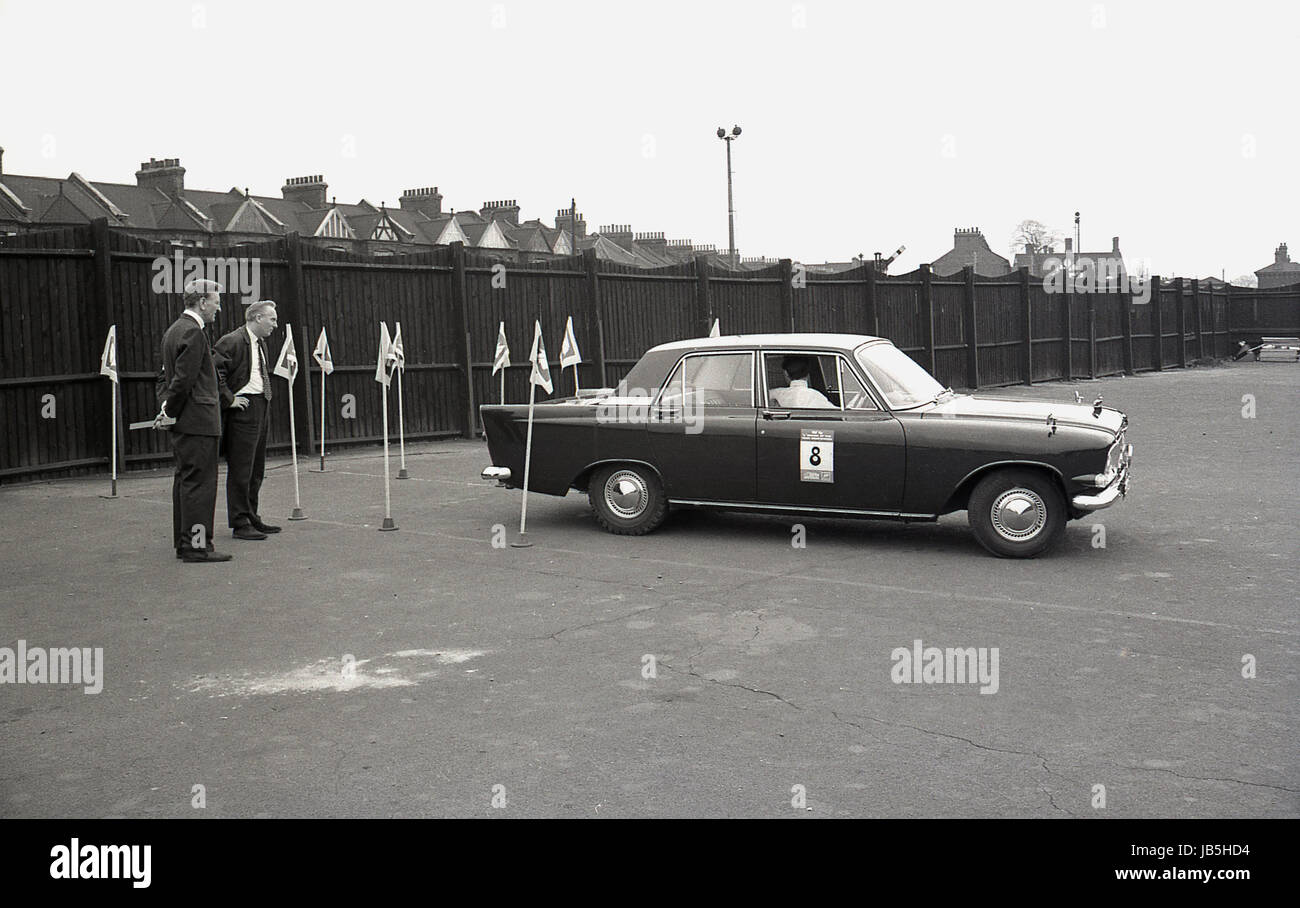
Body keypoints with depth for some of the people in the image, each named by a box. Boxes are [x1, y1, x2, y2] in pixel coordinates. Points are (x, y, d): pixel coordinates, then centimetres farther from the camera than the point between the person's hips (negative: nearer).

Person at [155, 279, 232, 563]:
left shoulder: (174, 330, 17)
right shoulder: (193, 332, -15)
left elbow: (164, 374, 19)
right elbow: (184, 379, -20)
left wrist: (165, 406, 9)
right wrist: (170, 412, -10)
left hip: (183, 422, 10)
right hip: (198, 421, -10)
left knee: (185, 480, 14)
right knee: (199, 481, -7)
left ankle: (184, 542, 20)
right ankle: (197, 546, -5)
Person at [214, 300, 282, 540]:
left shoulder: (260, 343, 17)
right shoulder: (232, 342, -13)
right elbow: (214, 372, -21)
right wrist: (229, 399, -17)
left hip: (261, 411, 9)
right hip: (243, 411, -9)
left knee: (256, 470, 14)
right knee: (240, 469, -5)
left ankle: (252, 518, 24)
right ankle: (240, 523, 0)